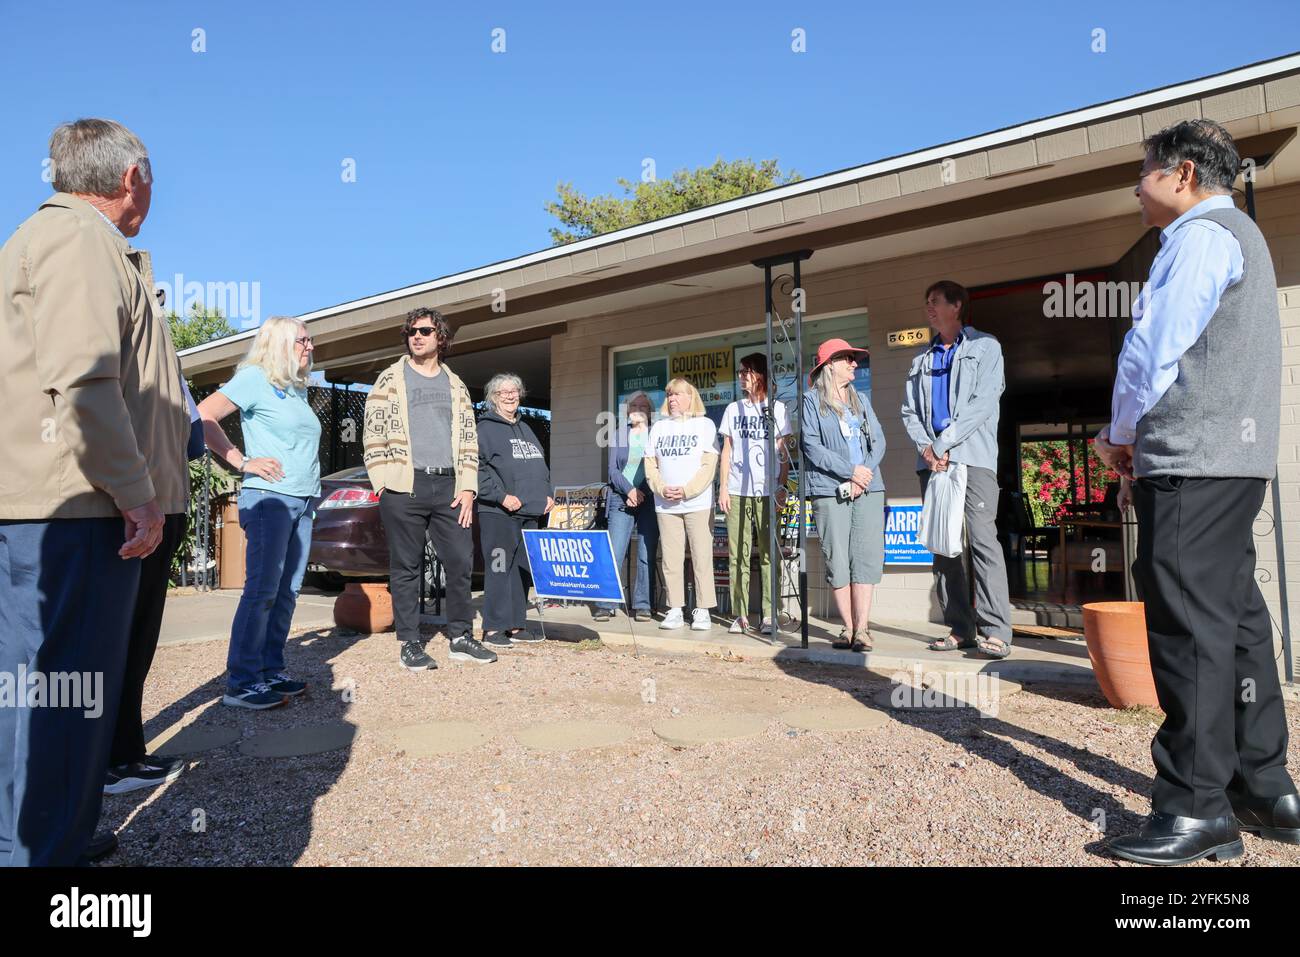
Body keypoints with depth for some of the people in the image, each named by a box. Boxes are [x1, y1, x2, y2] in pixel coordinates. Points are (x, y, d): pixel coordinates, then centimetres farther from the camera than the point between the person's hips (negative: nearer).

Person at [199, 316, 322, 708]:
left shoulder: (298, 389, 20)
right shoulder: (255, 379, -3)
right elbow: (204, 417, -13)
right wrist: (242, 462, -14)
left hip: (303, 500, 8)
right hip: (269, 498, -8)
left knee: (287, 591, 8)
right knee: (262, 590, -9)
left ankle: (271, 671, 15)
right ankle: (241, 683, -5)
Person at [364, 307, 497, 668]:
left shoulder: (455, 385, 17)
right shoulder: (390, 380, 7)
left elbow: (469, 440, 14)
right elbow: (373, 438, 2)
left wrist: (467, 488, 4)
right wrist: (384, 483, -7)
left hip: (449, 487, 4)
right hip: (404, 487, -3)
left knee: (461, 562, 3)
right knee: (406, 567, 1)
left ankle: (460, 637, 15)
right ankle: (409, 643, 10)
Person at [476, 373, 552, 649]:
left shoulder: (525, 429, 22)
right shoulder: (485, 428, -4)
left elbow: (541, 465, 26)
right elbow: (478, 468, -14)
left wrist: (547, 494, 13)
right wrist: (501, 496, -19)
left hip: (529, 512, 8)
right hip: (498, 513, -8)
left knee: (523, 570, 11)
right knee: (499, 569, -6)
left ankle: (516, 626, 19)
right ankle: (493, 629, 1)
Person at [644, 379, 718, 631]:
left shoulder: (705, 424, 5)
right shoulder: (659, 427, 16)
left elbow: (709, 465, -4)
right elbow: (650, 464, 11)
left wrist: (686, 491, -13)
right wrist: (661, 489, -6)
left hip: (698, 503, -3)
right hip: (665, 505, 4)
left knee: (702, 558, -4)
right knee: (671, 559, 3)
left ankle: (702, 610, 2)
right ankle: (675, 610, 9)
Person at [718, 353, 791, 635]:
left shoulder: (777, 408, 9)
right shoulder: (733, 409, 15)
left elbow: (783, 452, 6)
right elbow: (726, 451, 13)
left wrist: (782, 487, -3)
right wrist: (723, 488, 4)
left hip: (766, 491, -2)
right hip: (737, 492, 2)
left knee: (767, 554, -4)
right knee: (737, 556, -1)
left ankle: (769, 615, 0)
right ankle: (740, 614, 3)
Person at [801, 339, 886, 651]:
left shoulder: (860, 399, 19)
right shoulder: (813, 401, 5)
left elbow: (878, 440, 11)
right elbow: (811, 445, -5)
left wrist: (864, 475, -6)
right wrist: (850, 471, -10)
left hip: (868, 488, 4)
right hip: (830, 490, -4)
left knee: (866, 558, -5)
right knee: (837, 561, -3)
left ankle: (862, 629, -4)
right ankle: (849, 628, 6)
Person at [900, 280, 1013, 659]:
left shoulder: (985, 347, 7)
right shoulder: (922, 358, 23)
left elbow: (983, 402, -6)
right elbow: (909, 410, 15)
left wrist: (943, 444, -11)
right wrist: (925, 447, -4)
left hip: (972, 457, -5)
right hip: (932, 460, 5)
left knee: (983, 539, -13)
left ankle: (995, 631, -14)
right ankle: (959, 628, 6)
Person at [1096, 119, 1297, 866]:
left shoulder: (1200, 236, -6)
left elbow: (1154, 348, -13)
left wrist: (1119, 434, 2)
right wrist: (1144, 442, 18)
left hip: (1192, 462, -10)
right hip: (1236, 457, 10)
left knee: (1189, 624, -9)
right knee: (1235, 616, 11)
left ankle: (1196, 810, -4)